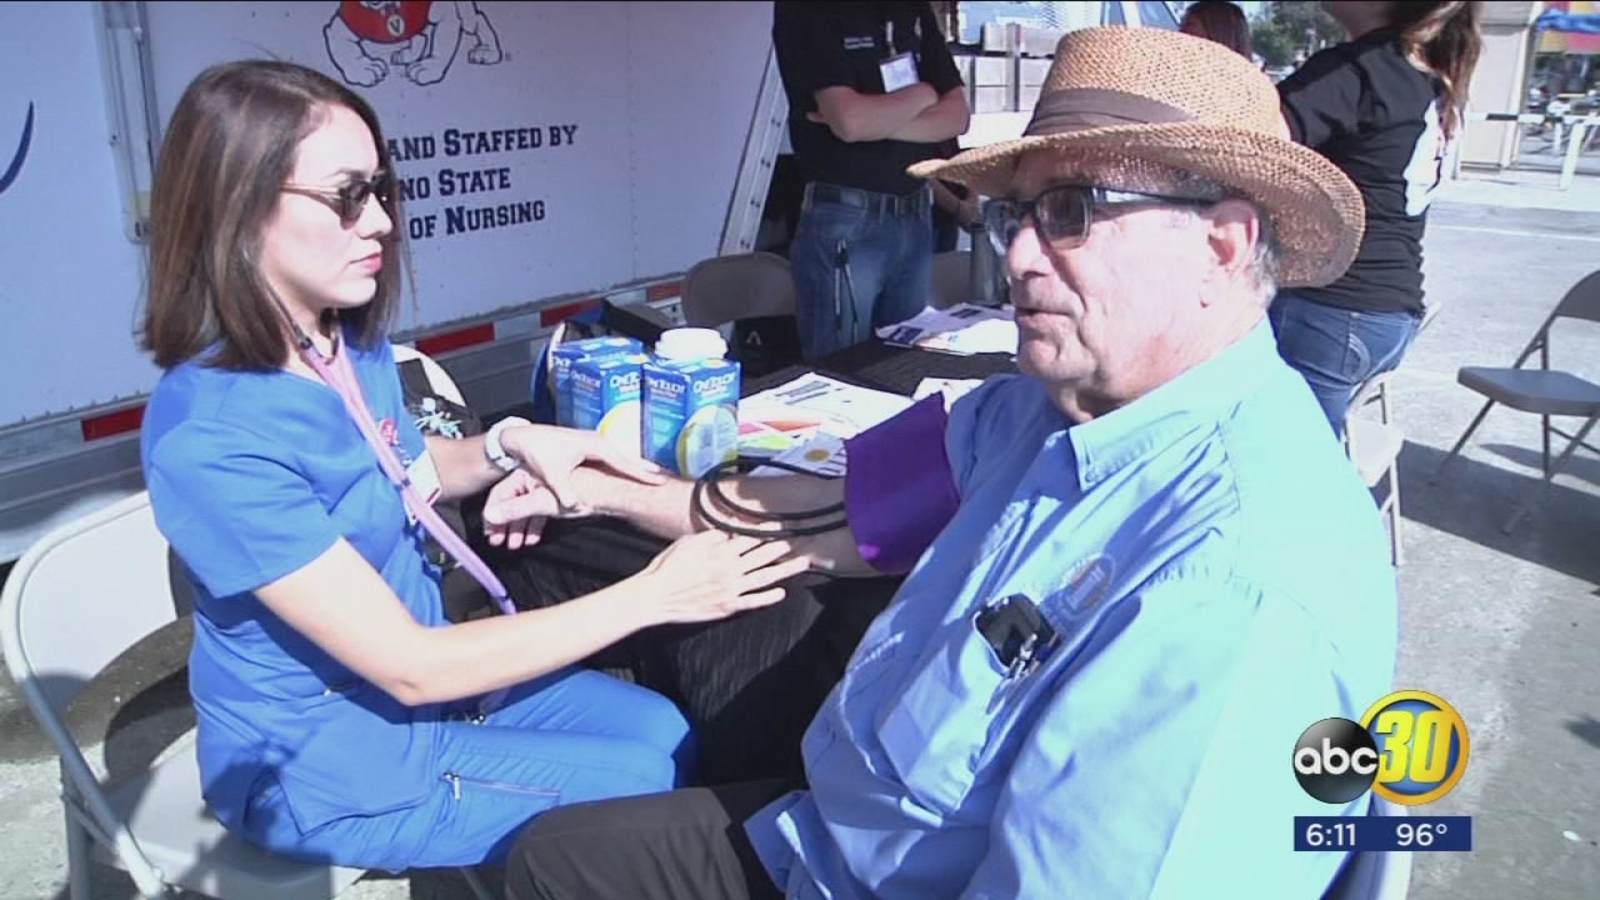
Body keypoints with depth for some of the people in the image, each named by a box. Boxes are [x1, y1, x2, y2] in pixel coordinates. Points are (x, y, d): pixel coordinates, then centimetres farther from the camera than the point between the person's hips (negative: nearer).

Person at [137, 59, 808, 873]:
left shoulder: (352, 344, -6)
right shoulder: (210, 437, -31)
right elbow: (410, 668, -29)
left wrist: (508, 444, -6)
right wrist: (650, 596, -27)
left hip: (412, 668, 7)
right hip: (323, 759, -7)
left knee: (670, 734, 3)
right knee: (652, 788, -5)